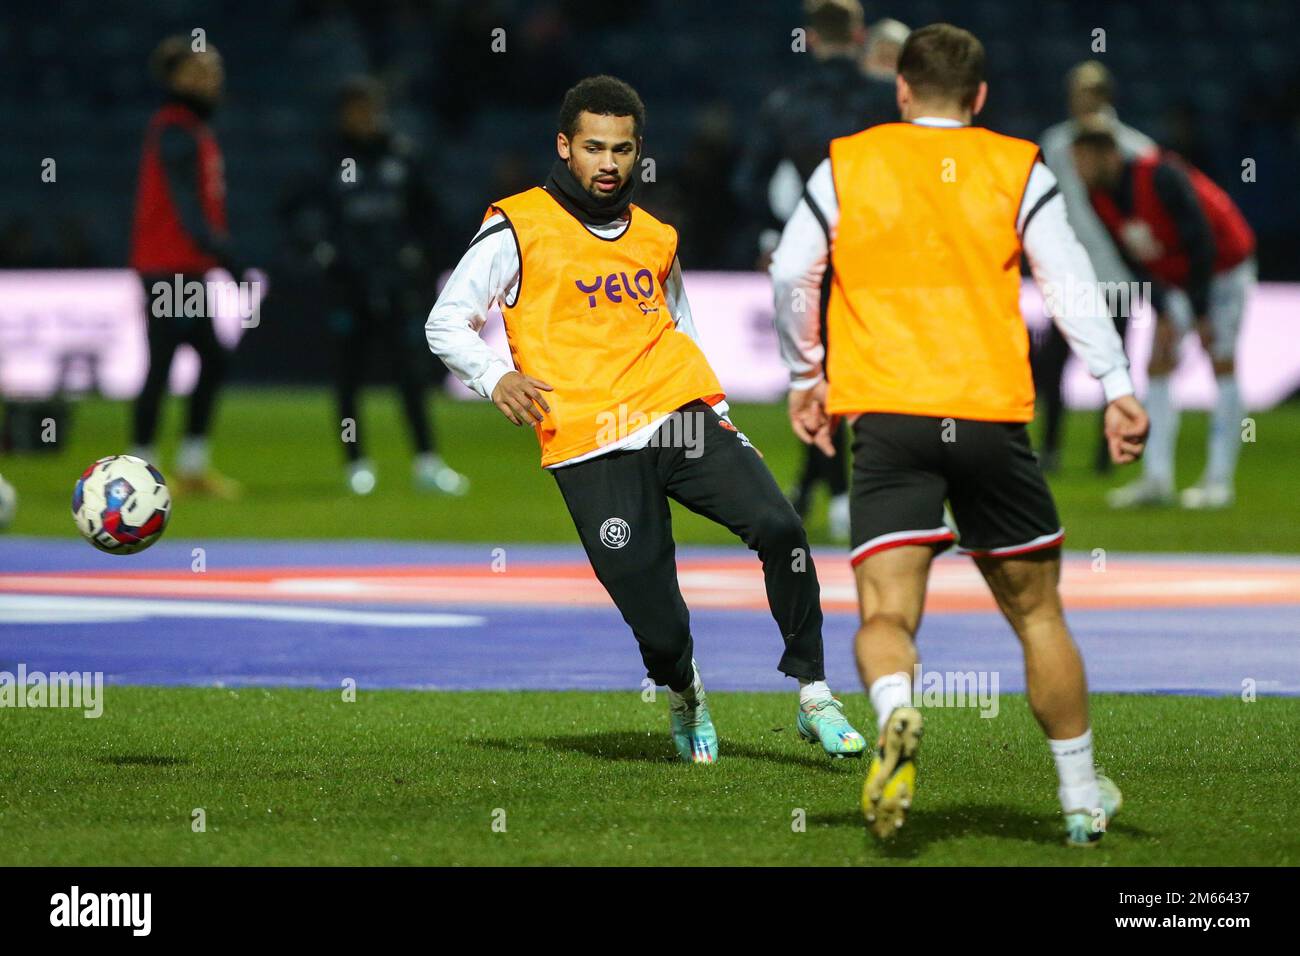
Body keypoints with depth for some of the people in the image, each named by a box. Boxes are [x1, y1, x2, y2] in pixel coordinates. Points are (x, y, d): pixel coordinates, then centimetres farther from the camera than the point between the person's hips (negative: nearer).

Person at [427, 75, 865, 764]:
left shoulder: (655, 238, 20)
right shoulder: (517, 228, 4)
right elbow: (446, 323, 5)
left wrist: (721, 420, 19)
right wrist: (496, 376, -14)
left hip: (681, 420, 4)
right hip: (590, 449, -4)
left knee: (778, 527, -19)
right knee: (653, 614, -9)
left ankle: (814, 695, -8)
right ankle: (683, 695, 25)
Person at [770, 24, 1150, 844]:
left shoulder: (847, 164, 9)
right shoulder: (1019, 169, 7)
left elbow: (791, 277, 10)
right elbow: (1071, 283, 0)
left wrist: (808, 378, 23)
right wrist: (1119, 391, 0)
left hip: (886, 415, 0)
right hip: (993, 417, 1)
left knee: (886, 614, -5)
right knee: (1036, 611, 15)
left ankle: (896, 715, -39)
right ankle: (1083, 798, 22)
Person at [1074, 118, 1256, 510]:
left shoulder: (1162, 176, -31)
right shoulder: (1099, 198, -10)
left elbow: (1202, 243, -27)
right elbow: (1134, 261, -3)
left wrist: (1202, 314, -25)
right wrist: (1163, 314, -13)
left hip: (1223, 268, -7)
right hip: (1174, 280, 7)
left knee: (1222, 364, -9)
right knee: (1157, 369, -3)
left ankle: (1219, 480, -8)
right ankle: (1157, 480, -4)